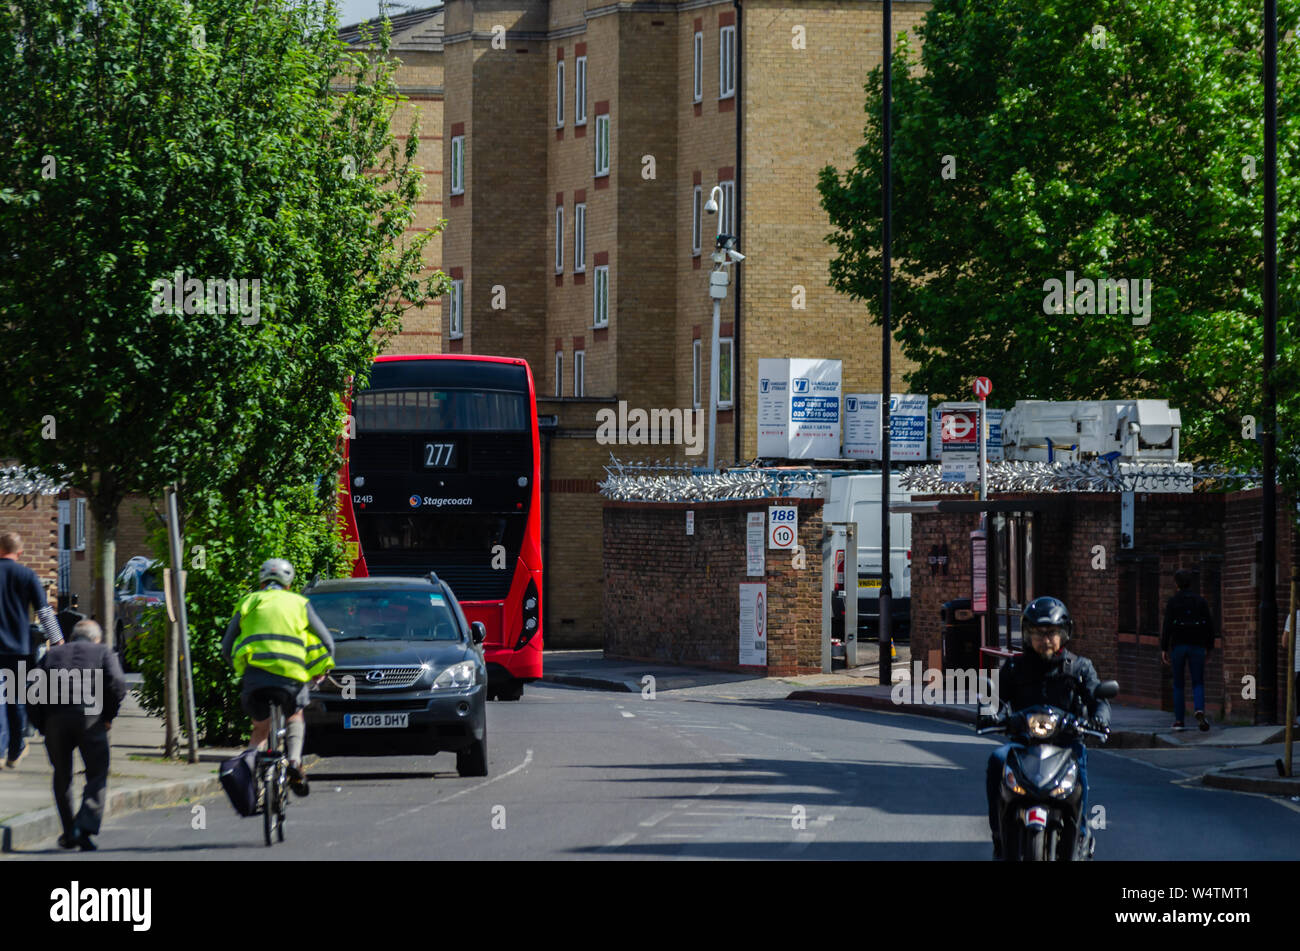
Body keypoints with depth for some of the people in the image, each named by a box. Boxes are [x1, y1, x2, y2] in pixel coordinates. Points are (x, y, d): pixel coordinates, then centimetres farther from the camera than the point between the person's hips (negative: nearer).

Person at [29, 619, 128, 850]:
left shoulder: (52, 655, 24)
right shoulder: (104, 652, 17)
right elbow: (117, 683, -1)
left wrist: (43, 727, 15)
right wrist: (108, 716, 7)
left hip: (54, 718, 2)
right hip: (90, 717, -2)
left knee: (62, 776, 17)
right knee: (97, 775, 5)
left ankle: (69, 833, 17)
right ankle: (85, 828, -13)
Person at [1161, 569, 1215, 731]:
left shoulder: (1173, 602, -3)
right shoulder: (1201, 601, 4)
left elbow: (1167, 626, -8)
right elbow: (1210, 625, 3)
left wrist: (1164, 648, -5)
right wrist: (1209, 646, 12)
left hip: (1178, 645, -1)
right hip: (1197, 647, 1)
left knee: (1178, 684, 10)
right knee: (1198, 683, 3)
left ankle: (1179, 720, 8)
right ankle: (1199, 711, -24)